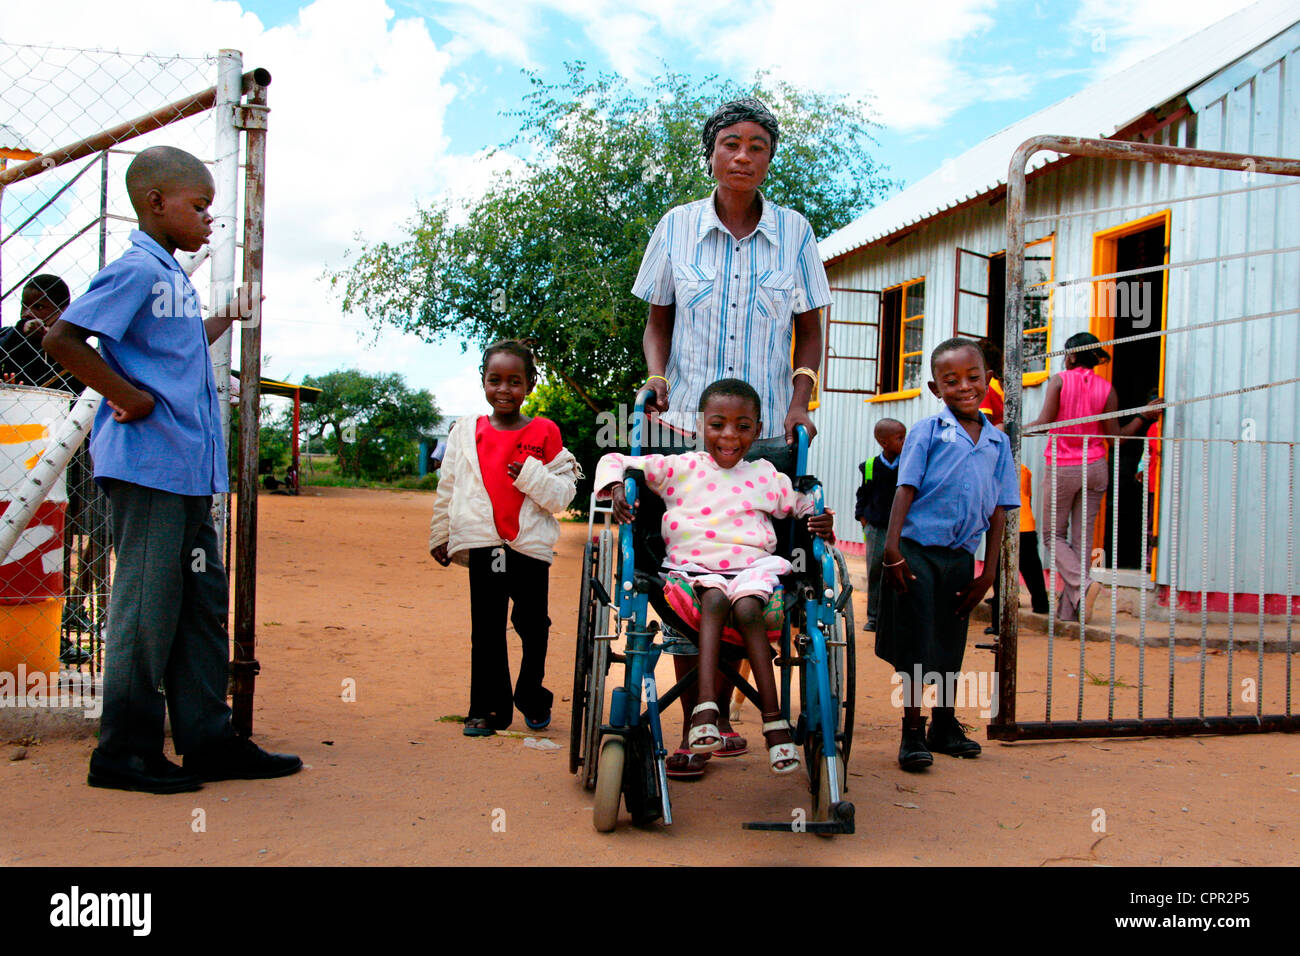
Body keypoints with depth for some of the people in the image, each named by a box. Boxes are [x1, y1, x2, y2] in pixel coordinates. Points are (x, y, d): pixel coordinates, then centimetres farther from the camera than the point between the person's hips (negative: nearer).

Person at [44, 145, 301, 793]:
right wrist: (131, 398, -16)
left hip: (189, 471, 10)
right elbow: (62, 340, -19)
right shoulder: (137, 269, -10)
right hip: (147, 464, -10)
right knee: (147, 607, -3)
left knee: (202, 601, 11)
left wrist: (225, 318, 29)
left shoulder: (174, 276, 18)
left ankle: (210, 740, 19)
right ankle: (123, 752, 9)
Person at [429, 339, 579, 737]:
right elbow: (448, 488, 13)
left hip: (531, 544, -1)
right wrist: (440, 535, 15)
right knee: (486, 629, 4)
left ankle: (532, 698, 28)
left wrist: (532, 476, -17)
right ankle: (488, 708, 14)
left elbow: (564, 492, -1)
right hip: (483, 543, 1)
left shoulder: (545, 433, 1)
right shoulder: (466, 431, 7)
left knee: (532, 624, 6)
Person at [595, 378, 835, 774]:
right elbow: (616, 461, 14)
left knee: (746, 607, -32)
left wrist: (822, 523, 4)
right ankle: (706, 705, -41)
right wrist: (617, 488, -8)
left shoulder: (766, 476, 19)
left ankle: (773, 718, -27)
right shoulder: (679, 468, 13)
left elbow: (803, 506, 27)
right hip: (695, 569, -1)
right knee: (714, 598, -34)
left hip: (753, 568, 1)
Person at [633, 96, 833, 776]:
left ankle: (722, 711, 18)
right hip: (688, 427, 0)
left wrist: (800, 401, -2)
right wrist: (657, 380, -4)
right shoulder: (677, 227, 5)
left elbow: (809, 331, 13)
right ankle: (692, 726, 7)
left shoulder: (794, 231, 6)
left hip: (768, 433, 1)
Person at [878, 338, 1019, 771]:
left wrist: (989, 571, 6)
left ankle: (945, 726, 29)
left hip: (961, 557, 4)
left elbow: (998, 510, 10)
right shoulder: (927, 431, -2)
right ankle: (913, 733, 9)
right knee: (916, 645, 0)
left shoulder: (998, 441, 9)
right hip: (917, 552, -4)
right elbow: (905, 490, -6)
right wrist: (892, 549, -15)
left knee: (951, 646, 14)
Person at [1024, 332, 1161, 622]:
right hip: (1095, 468, 3)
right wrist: (1144, 417, 13)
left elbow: (1044, 422, -14)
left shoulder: (1060, 380, -7)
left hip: (1061, 467, -3)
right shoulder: (1107, 388, 2)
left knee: (1055, 534, 9)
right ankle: (1068, 608, 8)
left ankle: (1079, 585, -15)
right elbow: (1114, 435, 0)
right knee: (1082, 537, 7)